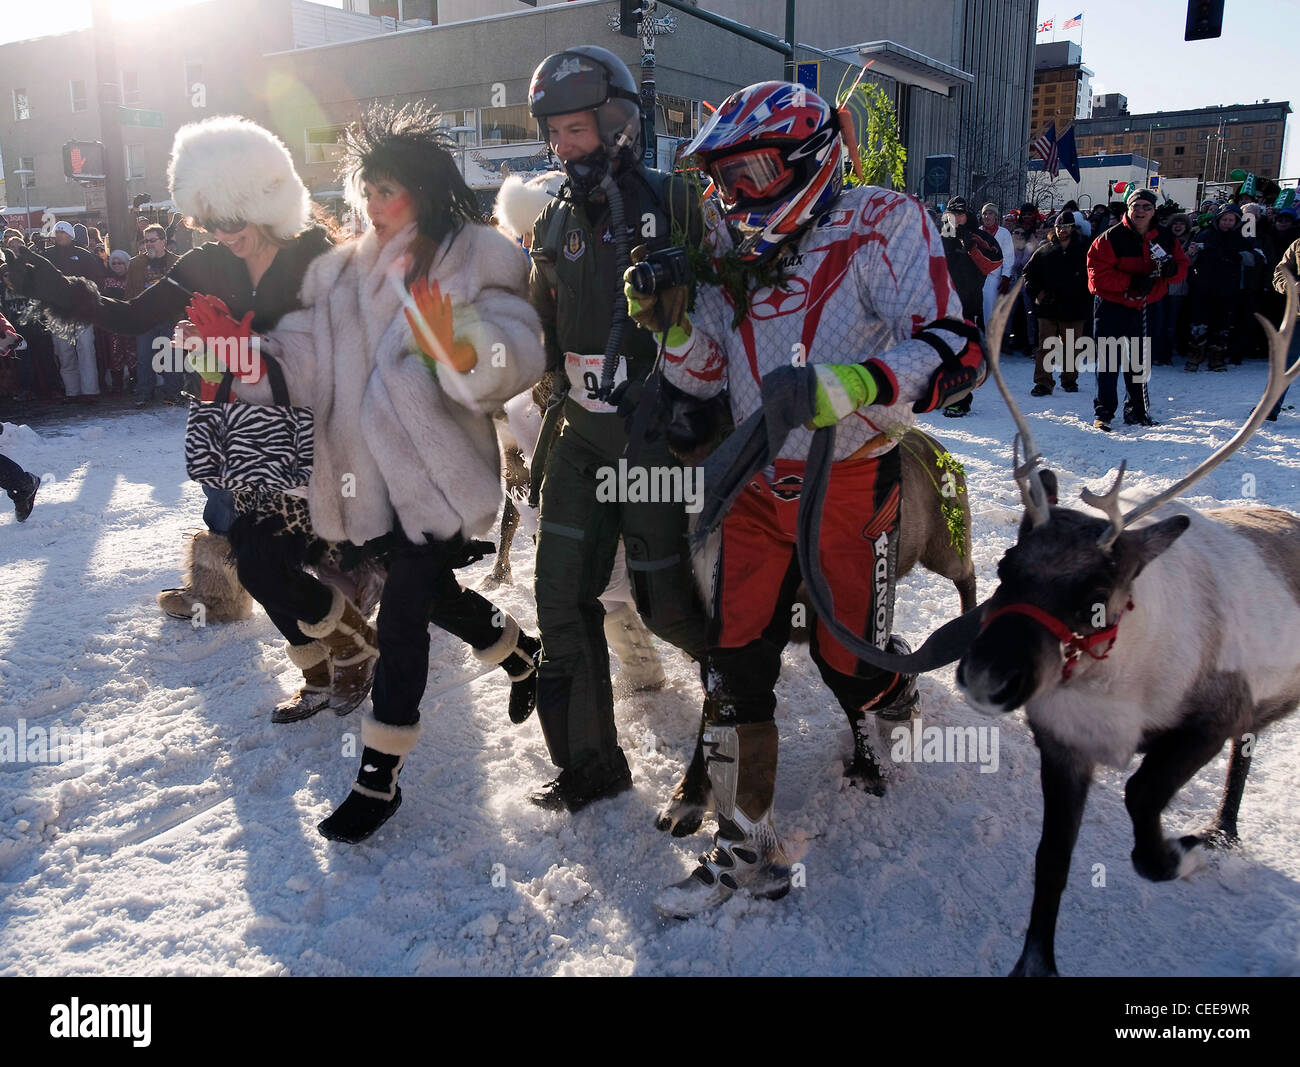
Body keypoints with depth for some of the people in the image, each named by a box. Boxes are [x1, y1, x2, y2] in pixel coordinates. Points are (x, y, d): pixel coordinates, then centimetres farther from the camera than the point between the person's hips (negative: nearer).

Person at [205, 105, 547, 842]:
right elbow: (307, 360, 5)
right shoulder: (343, 272, 12)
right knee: (428, 591, 18)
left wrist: (457, 348, -37)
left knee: (402, 614, -6)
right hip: (372, 477, 7)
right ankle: (520, 653, 47)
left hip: (438, 473, -6)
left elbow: (518, 354, -19)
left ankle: (379, 776, 8)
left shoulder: (475, 257, -7)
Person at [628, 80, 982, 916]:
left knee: (850, 658, 5)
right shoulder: (732, 251, 9)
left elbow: (956, 349, -21)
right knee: (735, 665, 1)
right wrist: (671, 323, -6)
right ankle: (747, 849, 16)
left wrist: (848, 384, -38)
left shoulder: (882, 227, -10)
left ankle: (893, 725, 44)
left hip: (851, 485, -5)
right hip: (757, 485, 5)